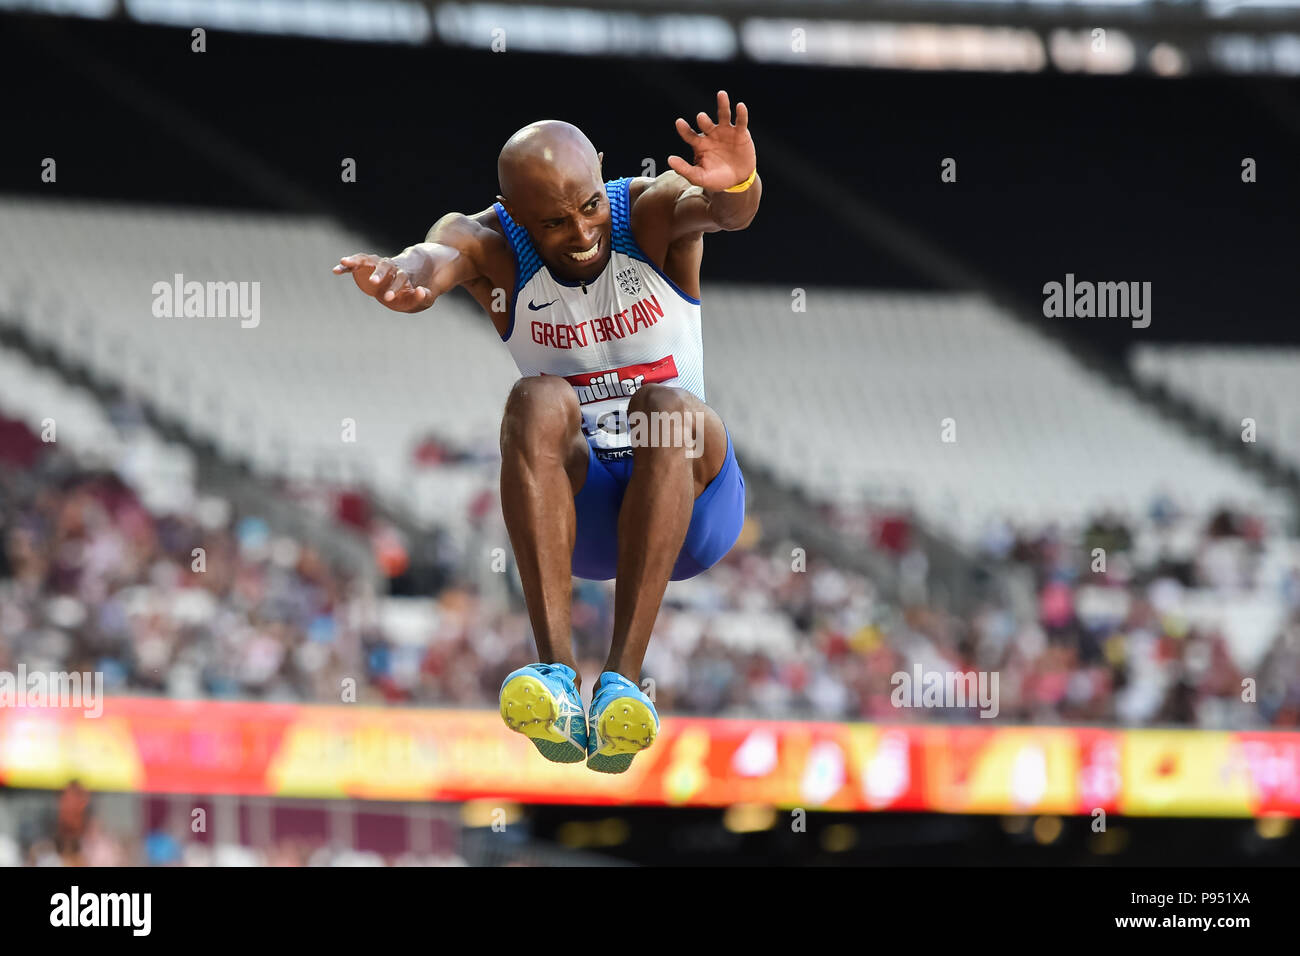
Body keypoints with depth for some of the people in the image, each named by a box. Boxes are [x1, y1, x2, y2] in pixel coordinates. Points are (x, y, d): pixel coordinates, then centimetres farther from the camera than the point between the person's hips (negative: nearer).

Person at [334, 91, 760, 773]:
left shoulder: (651, 211, -9)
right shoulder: (489, 244, -8)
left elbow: (723, 210, -31)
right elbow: (440, 255, -31)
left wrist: (738, 184, -57)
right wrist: (405, 277, -57)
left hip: (690, 507, -1)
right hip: (576, 512, 1)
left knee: (669, 406, -33)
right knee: (538, 402, -30)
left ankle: (624, 677, -44)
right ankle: (557, 671, -44)